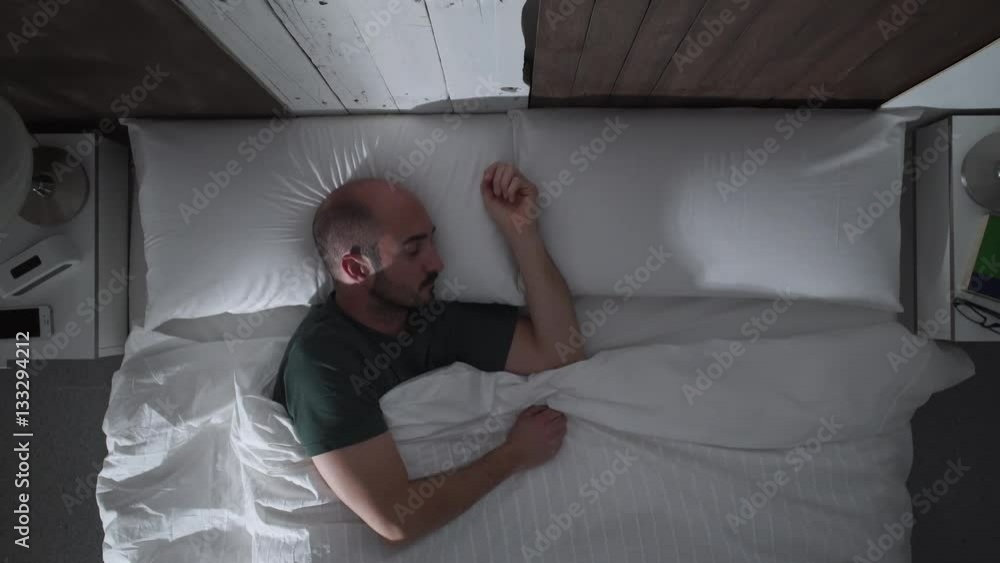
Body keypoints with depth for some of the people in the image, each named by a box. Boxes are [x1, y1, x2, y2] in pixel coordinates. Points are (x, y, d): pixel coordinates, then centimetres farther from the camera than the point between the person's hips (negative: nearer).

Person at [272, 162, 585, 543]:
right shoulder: (321, 357, -24)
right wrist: (514, 455, -18)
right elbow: (395, 520, -28)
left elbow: (559, 353, -12)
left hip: (444, 522, 4)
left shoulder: (433, 311, -10)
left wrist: (521, 229, -18)